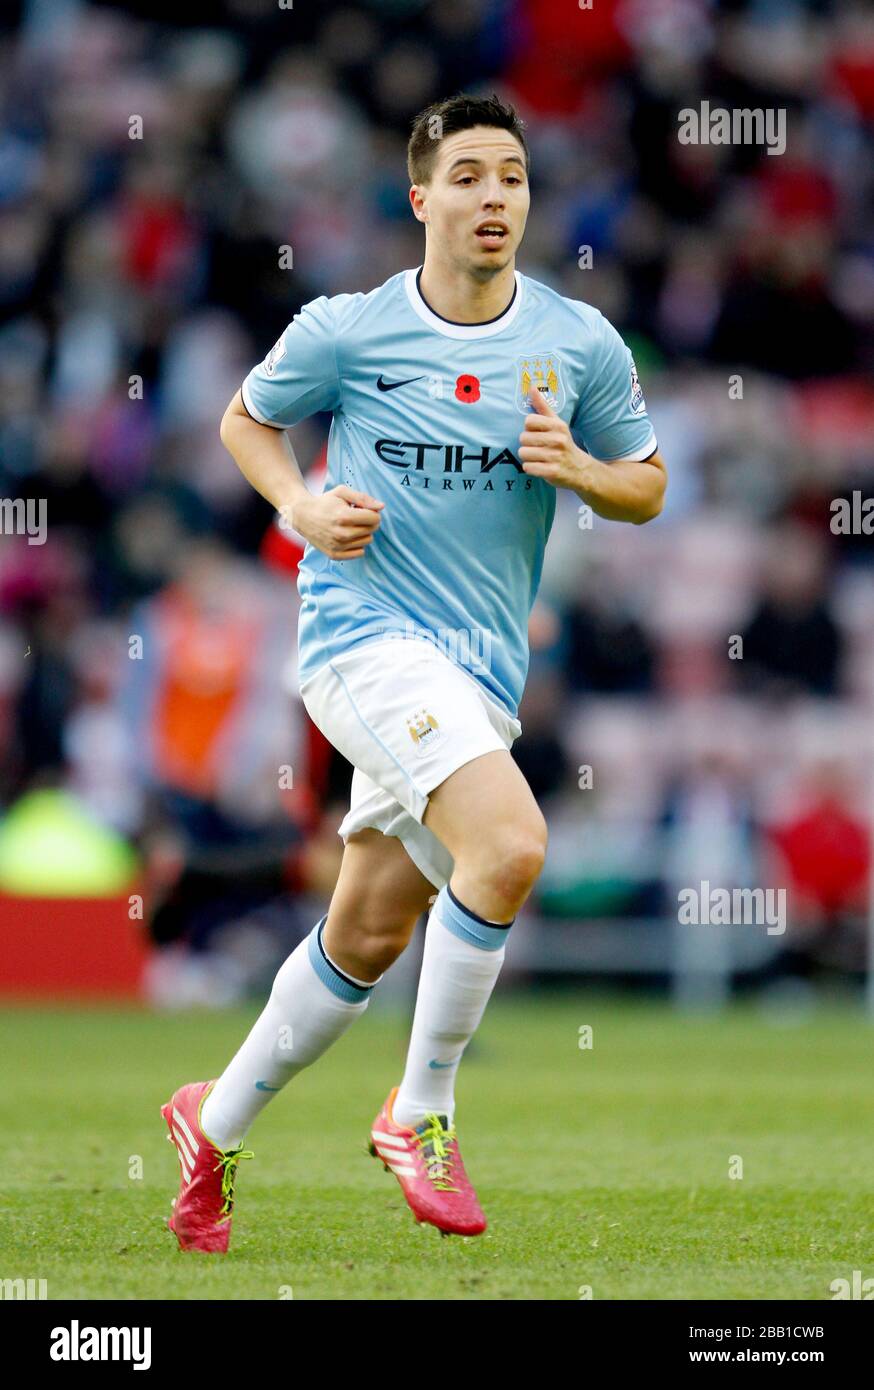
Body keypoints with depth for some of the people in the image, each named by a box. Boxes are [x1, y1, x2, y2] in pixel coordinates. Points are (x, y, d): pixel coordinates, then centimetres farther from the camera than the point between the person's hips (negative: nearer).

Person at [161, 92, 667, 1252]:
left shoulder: (581, 343, 3)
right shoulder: (346, 330, -3)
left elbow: (647, 488, 14)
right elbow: (245, 419, 14)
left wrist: (578, 468, -9)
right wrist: (302, 507, -5)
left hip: (483, 669, 5)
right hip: (363, 629, -5)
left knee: (369, 936, 10)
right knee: (509, 842, -28)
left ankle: (215, 1124, 31)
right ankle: (422, 1114, -12)